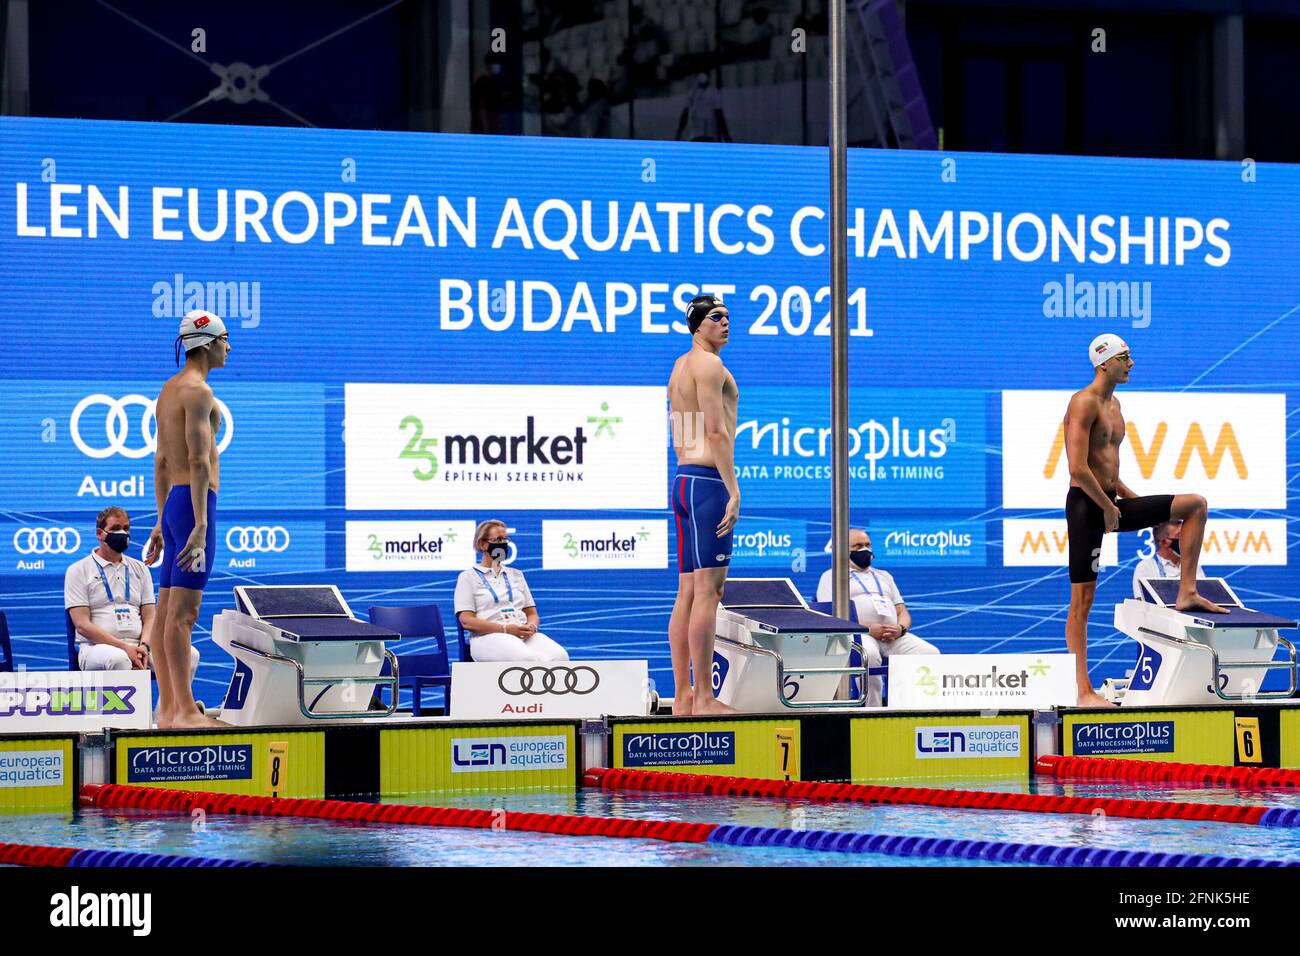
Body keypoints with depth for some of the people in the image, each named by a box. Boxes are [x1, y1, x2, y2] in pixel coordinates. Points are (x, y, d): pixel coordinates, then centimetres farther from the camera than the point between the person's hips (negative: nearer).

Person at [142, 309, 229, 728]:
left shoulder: (169, 390, 19)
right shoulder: (198, 391, -11)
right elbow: (198, 460, -19)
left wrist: (163, 521, 27)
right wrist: (201, 524, -24)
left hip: (173, 506, 10)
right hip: (193, 504, -10)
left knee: (167, 612, 8)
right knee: (183, 612, -13)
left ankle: (168, 709, 11)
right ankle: (185, 711, -17)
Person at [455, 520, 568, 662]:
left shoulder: (516, 575, 27)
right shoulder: (468, 577, 11)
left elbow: (532, 613, 24)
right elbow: (466, 621, -2)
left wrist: (531, 627, -3)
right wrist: (506, 629, -14)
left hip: (524, 635, 5)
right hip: (489, 637, -5)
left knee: (559, 656, -31)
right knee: (528, 660, -41)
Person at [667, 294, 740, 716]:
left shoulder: (680, 367, 22)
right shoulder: (709, 364, -8)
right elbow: (716, 431, -16)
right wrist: (733, 491, -18)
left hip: (682, 480, 10)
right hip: (708, 480, -10)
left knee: (687, 594, 8)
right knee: (707, 592, -11)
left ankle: (682, 696, 8)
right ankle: (704, 698, -14)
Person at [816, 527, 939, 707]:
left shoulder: (884, 576, 33)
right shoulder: (831, 576, 16)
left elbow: (903, 612, 25)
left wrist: (901, 628, -2)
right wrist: (868, 629, -14)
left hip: (895, 636, 5)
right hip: (858, 635, -5)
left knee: (931, 654, -24)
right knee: (869, 655, -42)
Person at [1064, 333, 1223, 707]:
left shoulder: (1113, 404, 15)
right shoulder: (1084, 402, -14)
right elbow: (1078, 468, -23)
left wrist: (1130, 499, 15)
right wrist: (1108, 507, -15)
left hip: (1111, 504, 9)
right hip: (1086, 505, -9)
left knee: (1196, 505, 7)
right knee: (1083, 600, -5)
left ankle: (1186, 593, 5)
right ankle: (1085, 692, -3)